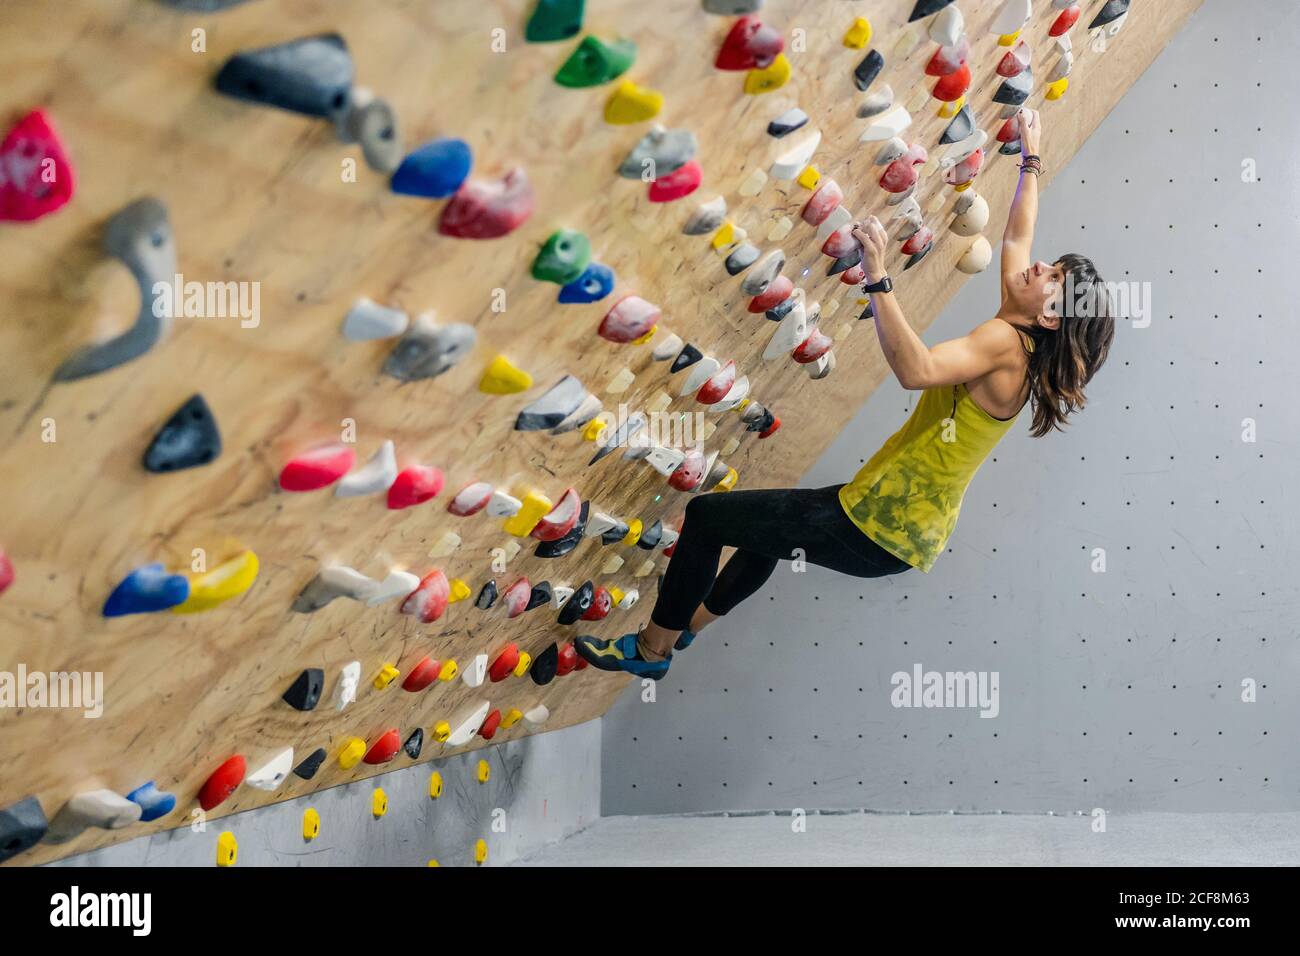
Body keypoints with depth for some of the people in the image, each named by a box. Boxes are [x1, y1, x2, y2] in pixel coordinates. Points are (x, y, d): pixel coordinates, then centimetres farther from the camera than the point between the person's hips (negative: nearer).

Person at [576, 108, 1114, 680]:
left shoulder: (1005, 343, -19)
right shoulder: (1015, 335, 7)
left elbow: (915, 369, -37)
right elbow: (1017, 236, 22)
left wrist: (877, 277, -40)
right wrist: (1031, 159, 32)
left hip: (881, 532, -10)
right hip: (907, 528, 10)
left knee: (708, 515, -3)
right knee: (770, 523, 36)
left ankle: (651, 649, 14)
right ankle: (690, 623, 51)